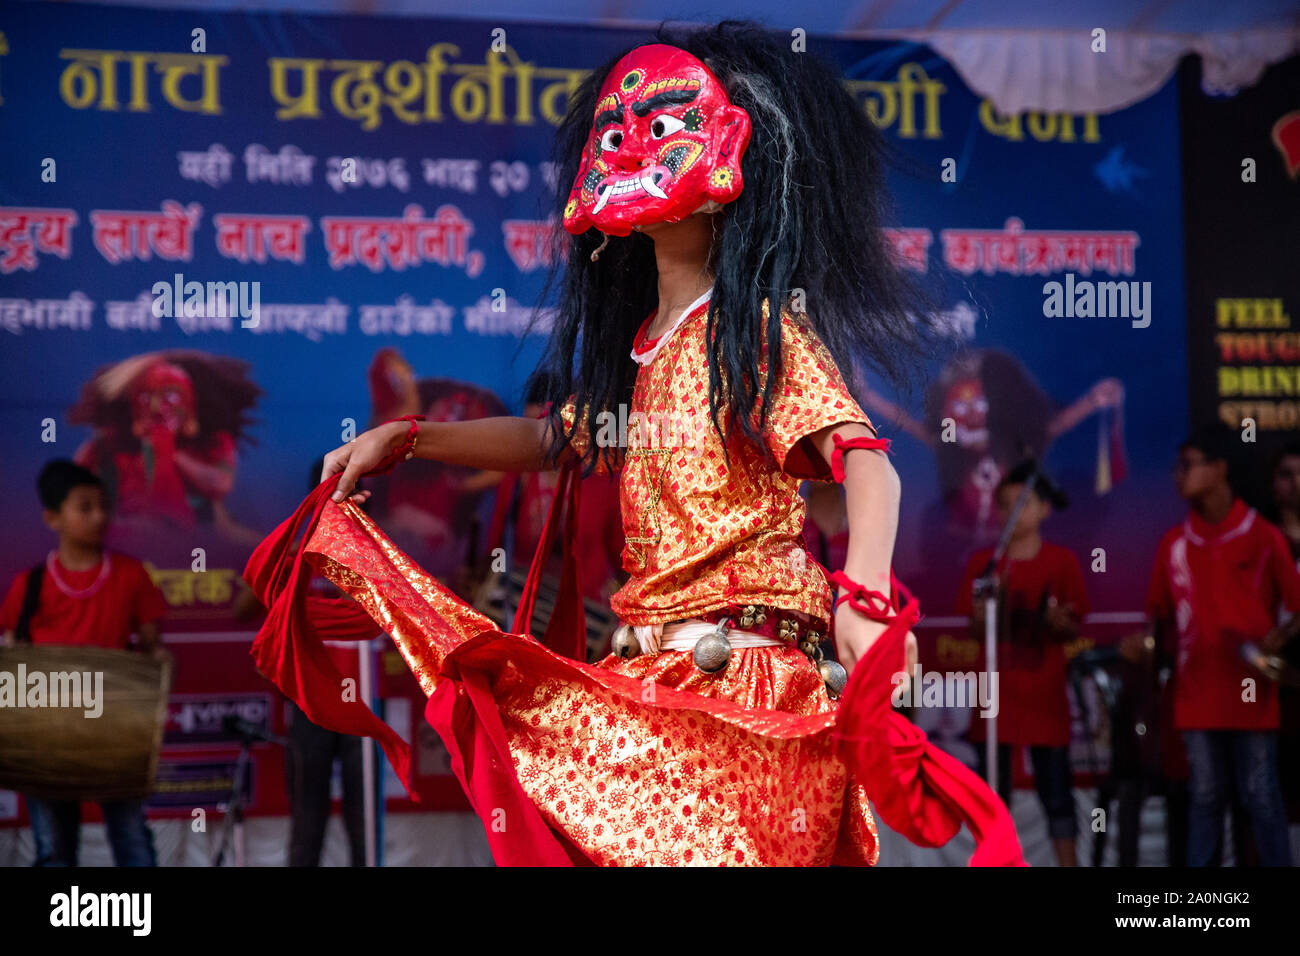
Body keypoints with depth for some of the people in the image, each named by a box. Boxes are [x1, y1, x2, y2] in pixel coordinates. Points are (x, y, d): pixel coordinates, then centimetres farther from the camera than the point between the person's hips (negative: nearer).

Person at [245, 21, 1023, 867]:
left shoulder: (763, 331, -5)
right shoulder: (639, 344, 18)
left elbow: (867, 464, -17)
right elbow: (553, 439, 33)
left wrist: (863, 595, -34)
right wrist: (404, 439, 27)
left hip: (744, 677, -7)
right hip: (656, 669, 7)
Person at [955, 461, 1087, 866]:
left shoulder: (1061, 561, 1)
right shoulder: (983, 562, 4)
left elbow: (1073, 631, 3)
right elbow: (975, 629, 5)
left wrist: (1058, 622, -19)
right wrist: (983, 615, -16)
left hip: (1044, 695, -1)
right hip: (996, 695, 1)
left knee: (1056, 791, 0)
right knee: (992, 791, 3)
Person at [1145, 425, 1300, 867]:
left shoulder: (1264, 537, -3)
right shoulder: (1173, 543, 8)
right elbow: (1161, 615, 13)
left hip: (1252, 693, -3)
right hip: (1197, 694, 3)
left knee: (1261, 798, -1)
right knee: (1205, 797, 7)